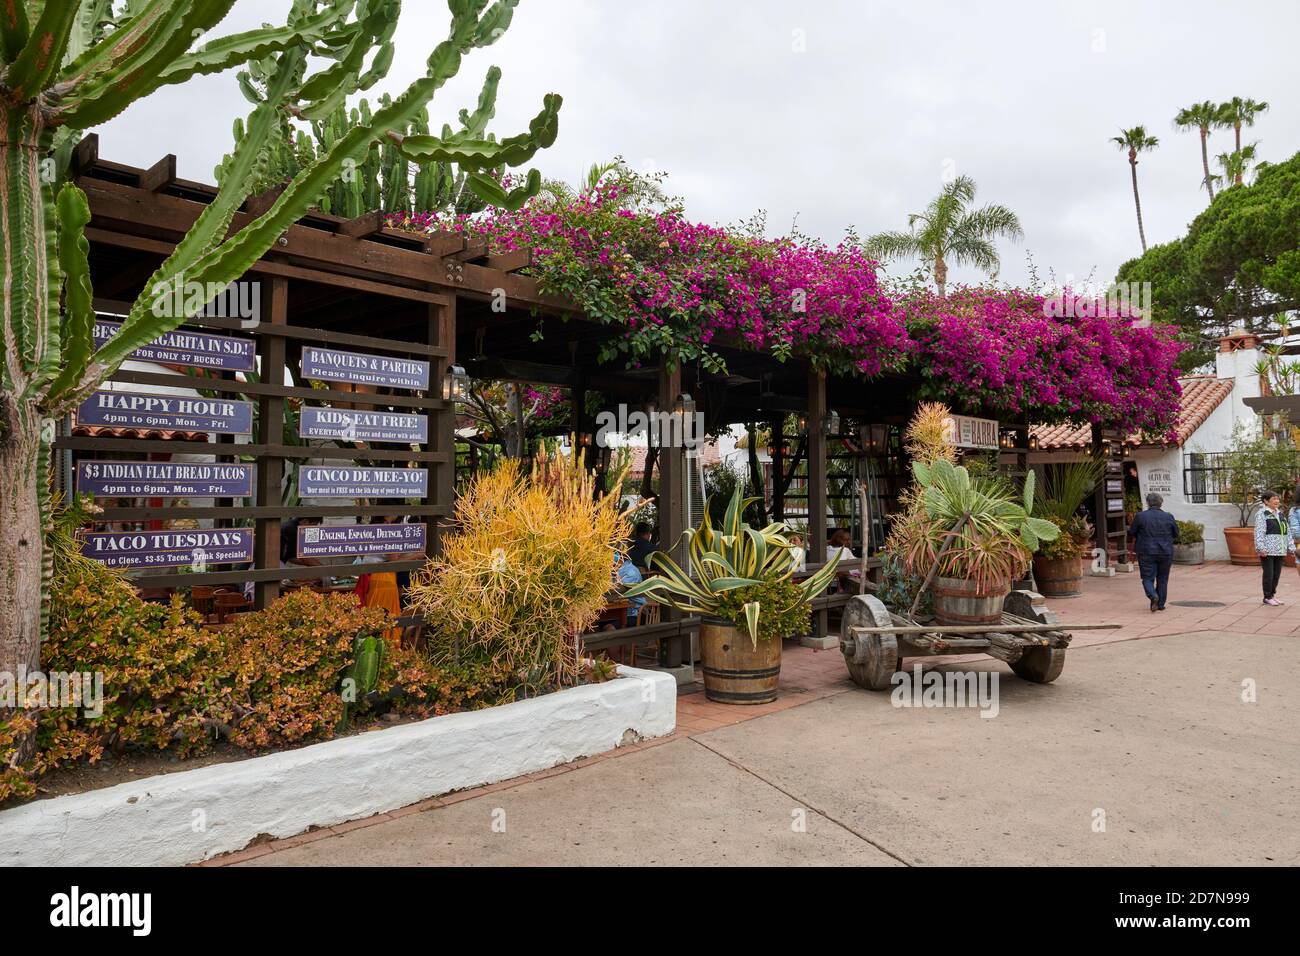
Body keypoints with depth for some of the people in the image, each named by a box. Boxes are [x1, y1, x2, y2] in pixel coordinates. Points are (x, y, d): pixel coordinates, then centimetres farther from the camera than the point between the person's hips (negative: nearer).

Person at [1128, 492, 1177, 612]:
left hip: (1146, 552, -2)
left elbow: (1132, 533, 0)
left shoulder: (1140, 516, -7)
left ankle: (1153, 596, -22)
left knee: (1148, 578, 4)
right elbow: (1176, 534, 8)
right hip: (1166, 553, 2)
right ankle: (1161, 604, 17)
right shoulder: (1169, 517, -1)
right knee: (1162, 579, 13)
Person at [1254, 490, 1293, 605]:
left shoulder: (1279, 514, 16)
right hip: (1267, 551, -7)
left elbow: (1286, 532, 19)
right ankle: (1267, 597, 8)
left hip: (1279, 550, 7)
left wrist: (1291, 547, 13)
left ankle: (1273, 594, 24)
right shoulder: (1261, 514, -7)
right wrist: (1261, 548, -22)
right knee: (1269, 573, -1)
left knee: (1277, 574, 11)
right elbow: (1259, 532, -14)